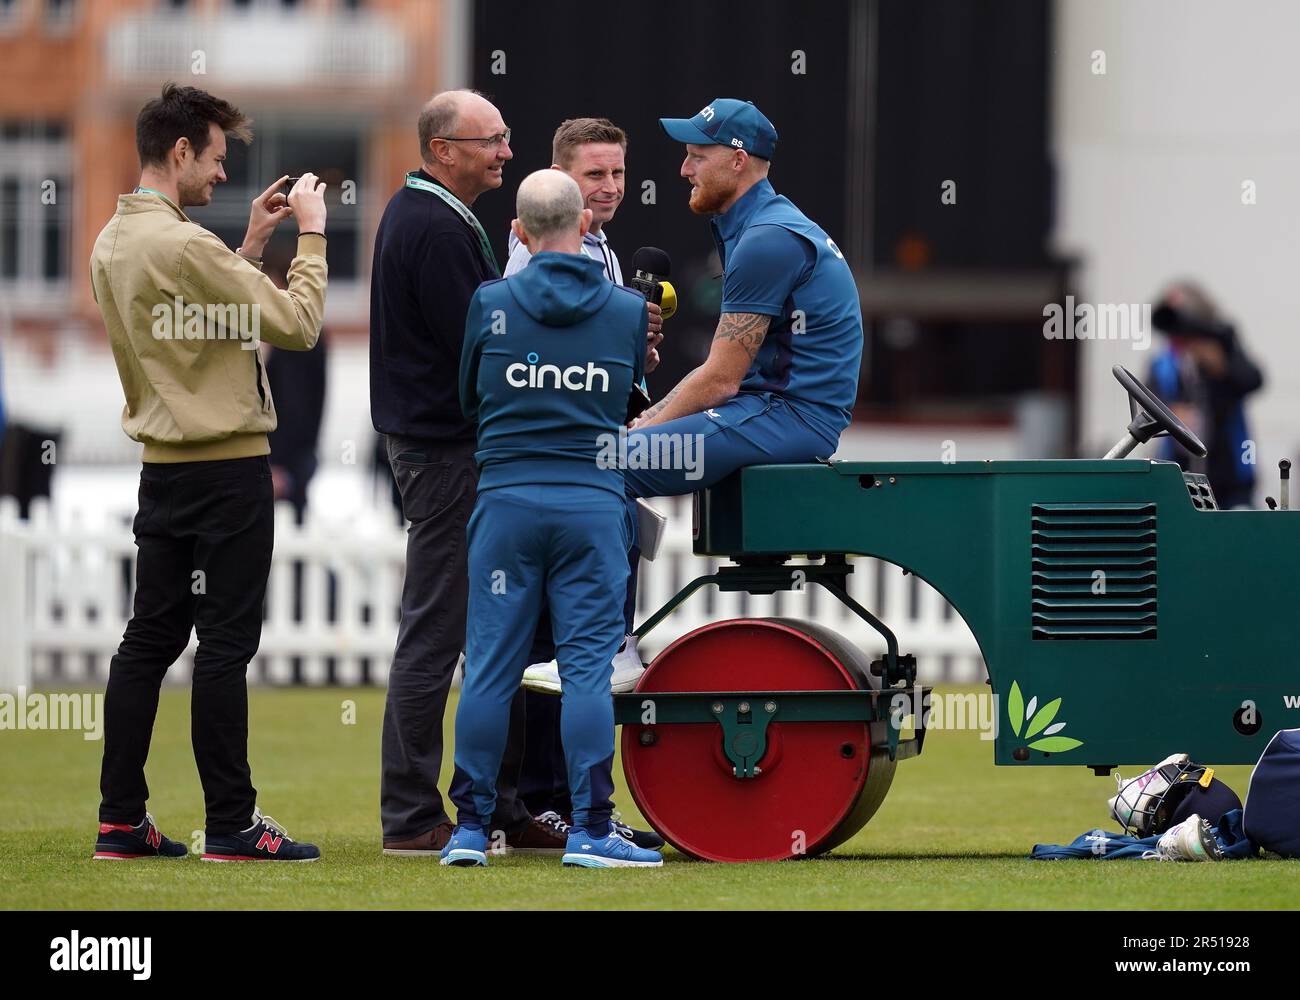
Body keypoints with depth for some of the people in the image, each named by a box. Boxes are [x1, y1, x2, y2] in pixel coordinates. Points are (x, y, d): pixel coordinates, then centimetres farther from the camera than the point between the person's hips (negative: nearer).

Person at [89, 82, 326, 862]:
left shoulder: (113, 245, 9)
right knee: (225, 645, -4)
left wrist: (251, 246, 15)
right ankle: (232, 823, -2)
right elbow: (298, 325, -16)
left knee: (150, 640, 10)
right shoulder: (183, 245, -19)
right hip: (227, 468, -9)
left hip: (164, 466, 9)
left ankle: (121, 819, 11)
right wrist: (312, 236, -4)